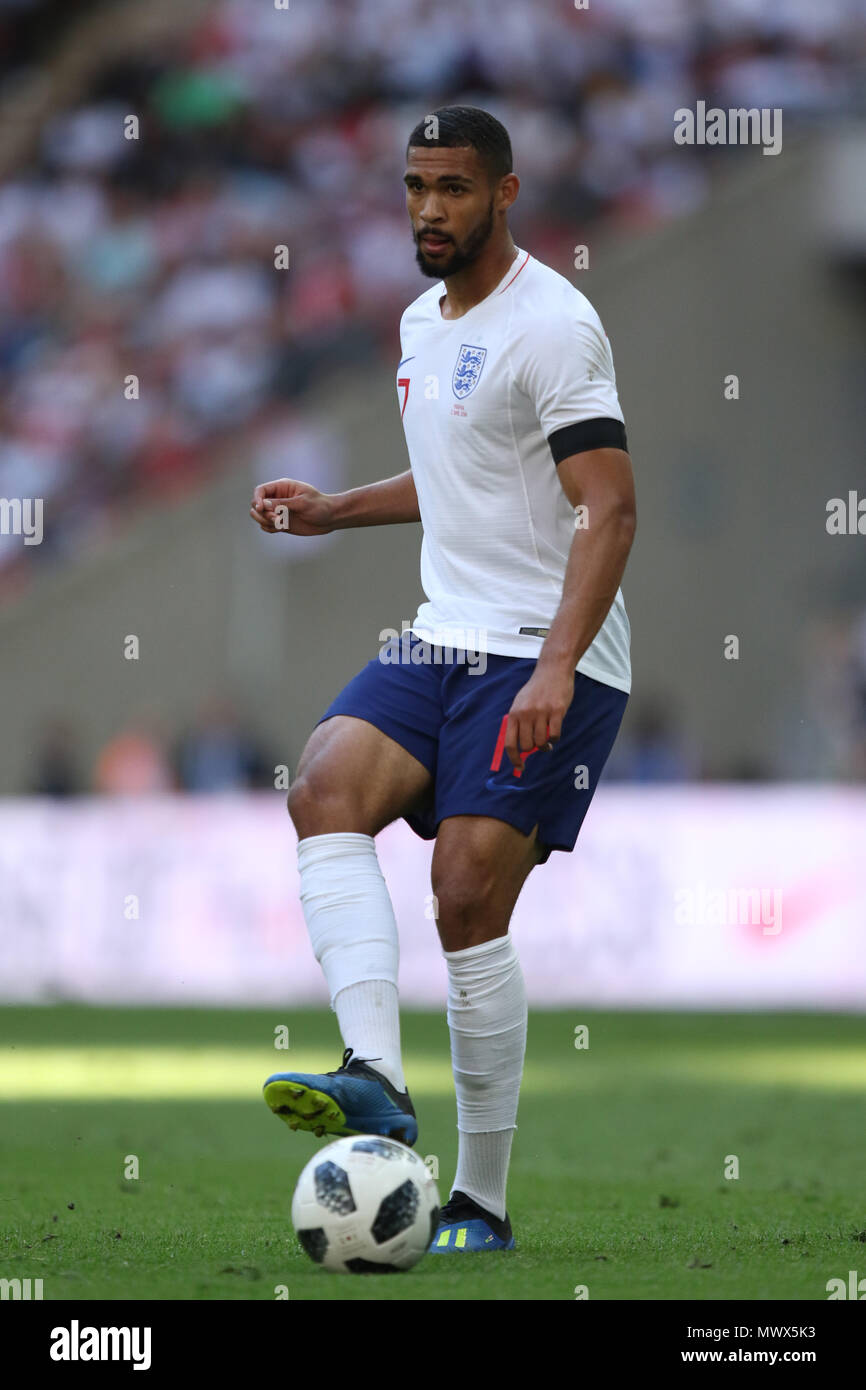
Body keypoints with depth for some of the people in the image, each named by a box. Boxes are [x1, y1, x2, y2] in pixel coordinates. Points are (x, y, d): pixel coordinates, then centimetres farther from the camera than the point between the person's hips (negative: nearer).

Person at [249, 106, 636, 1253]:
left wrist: (555, 667, -28)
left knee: (470, 900, -14)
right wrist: (333, 511, 21)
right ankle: (376, 1074, -31)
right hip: (443, 640, 8)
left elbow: (609, 507, -18)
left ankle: (483, 1203, -5)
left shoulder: (551, 324, -12)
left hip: (546, 657, -8)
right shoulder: (424, 320, 16)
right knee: (325, 791, -19)